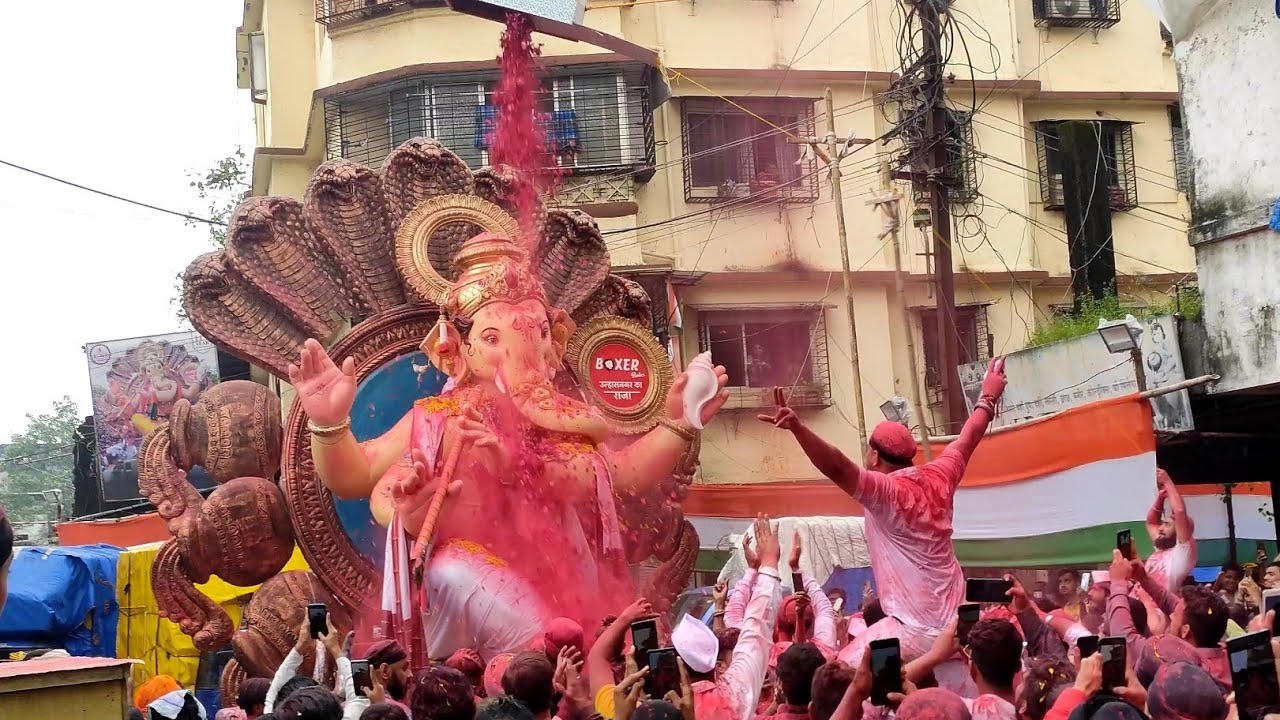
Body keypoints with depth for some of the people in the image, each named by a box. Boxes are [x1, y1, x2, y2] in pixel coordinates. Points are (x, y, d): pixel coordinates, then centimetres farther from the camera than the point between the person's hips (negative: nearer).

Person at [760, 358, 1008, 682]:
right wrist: (988, 398, 38)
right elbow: (968, 438, 21)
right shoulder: (938, 478, 4)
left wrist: (797, 427, -45)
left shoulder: (885, 492, -16)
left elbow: (837, 467, -32)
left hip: (914, 629, -8)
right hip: (954, 621, 8)